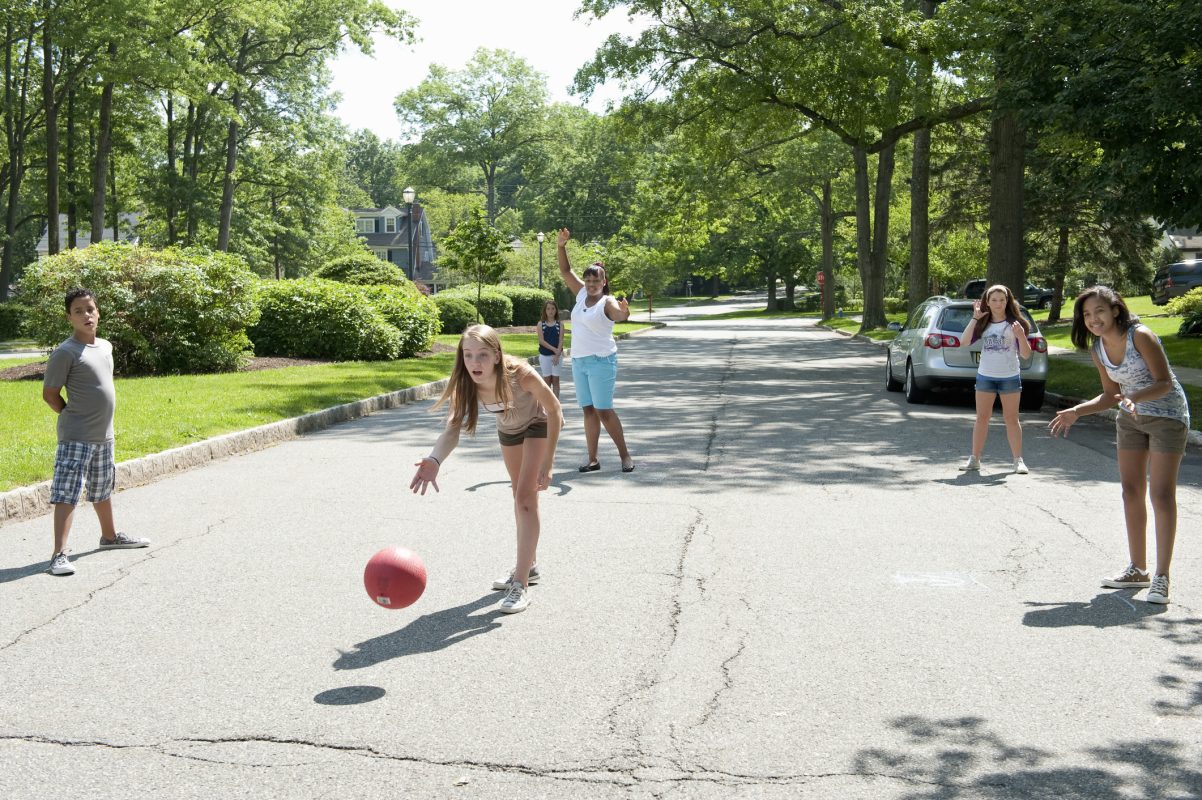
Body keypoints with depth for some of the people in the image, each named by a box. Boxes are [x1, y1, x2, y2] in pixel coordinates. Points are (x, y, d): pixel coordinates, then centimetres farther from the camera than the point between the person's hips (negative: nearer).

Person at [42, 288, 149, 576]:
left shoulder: (106, 347, 9)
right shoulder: (65, 353, -14)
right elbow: (50, 394, -11)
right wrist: (74, 416, -3)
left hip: (105, 435, 8)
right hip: (76, 438, -8)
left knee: (103, 489, 23)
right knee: (67, 494, -11)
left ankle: (110, 536, 40)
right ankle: (59, 554, -15)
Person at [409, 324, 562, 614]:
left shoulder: (519, 374, -41)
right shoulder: (465, 384, -32)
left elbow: (554, 411, -28)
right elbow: (453, 427, -42)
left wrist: (546, 464, -28)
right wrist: (434, 461, -63)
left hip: (539, 424, -5)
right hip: (508, 429, 5)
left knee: (526, 497, -16)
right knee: (520, 495, 20)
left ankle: (521, 584, -14)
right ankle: (528, 565, 38)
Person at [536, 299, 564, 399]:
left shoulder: (559, 324, 2)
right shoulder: (541, 324, 2)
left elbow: (561, 340, -4)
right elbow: (541, 340, -6)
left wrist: (557, 354, -16)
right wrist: (554, 349, -15)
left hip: (557, 355, 0)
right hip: (544, 355, 0)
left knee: (555, 380, 1)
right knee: (547, 379, 4)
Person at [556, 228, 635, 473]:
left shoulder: (607, 302, -12)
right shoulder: (582, 293, 8)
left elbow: (619, 315, -33)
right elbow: (565, 271, 13)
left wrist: (624, 312, -56)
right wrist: (561, 246, 1)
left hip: (601, 361, -7)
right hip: (579, 360, 7)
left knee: (604, 410, -8)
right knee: (588, 410, 6)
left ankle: (625, 455, 2)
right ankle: (592, 459, 8)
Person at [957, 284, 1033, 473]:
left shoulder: (1014, 323, -2)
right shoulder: (983, 324, 4)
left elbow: (1026, 354, -4)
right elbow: (964, 342, -10)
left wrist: (1021, 335, -22)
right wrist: (975, 318, -12)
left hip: (1010, 377, -2)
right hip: (985, 376, 2)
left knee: (1011, 419, 2)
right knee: (982, 418, 7)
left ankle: (1018, 460, 6)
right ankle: (975, 458, 13)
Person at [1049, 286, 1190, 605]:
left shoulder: (1140, 336, -22)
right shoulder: (1098, 349, -1)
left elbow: (1165, 382, -21)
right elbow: (1111, 395, 8)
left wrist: (1136, 398, -38)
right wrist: (1076, 412, -4)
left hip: (1167, 417, -7)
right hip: (1131, 419, 7)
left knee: (1162, 495, -8)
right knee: (1131, 492, 9)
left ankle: (1162, 576, -3)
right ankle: (1138, 569, 20)